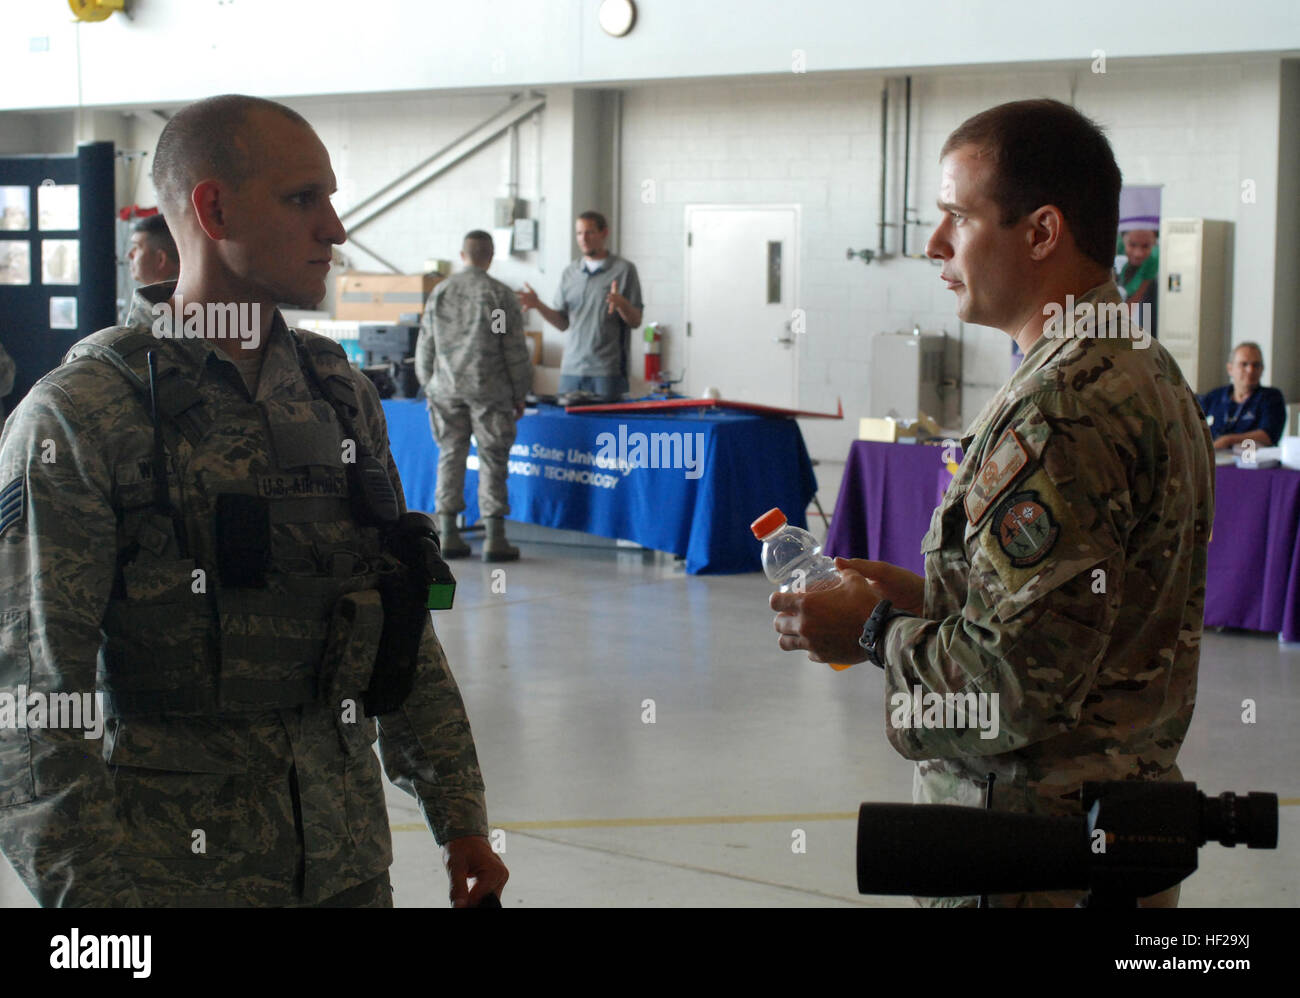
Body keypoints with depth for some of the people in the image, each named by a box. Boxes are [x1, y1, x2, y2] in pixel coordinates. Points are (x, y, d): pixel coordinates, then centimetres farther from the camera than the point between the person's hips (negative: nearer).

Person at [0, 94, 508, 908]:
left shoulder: (341, 393, 7)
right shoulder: (78, 415, -11)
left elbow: (402, 627, 13)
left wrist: (462, 820, 10)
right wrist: (94, 893, -18)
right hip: (172, 871, -5)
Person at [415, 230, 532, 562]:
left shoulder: (440, 293, 5)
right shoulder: (500, 295, -6)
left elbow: (425, 347, 10)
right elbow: (516, 351, -4)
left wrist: (429, 385, 21)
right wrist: (520, 394, 5)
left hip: (446, 389, 3)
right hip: (489, 391, -3)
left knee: (450, 458, 9)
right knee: (492, 460, 1)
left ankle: (448, 535, 9)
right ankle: (494, 538, -1)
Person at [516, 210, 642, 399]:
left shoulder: (624, 269, 1)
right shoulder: (570, 272, 14)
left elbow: (635, 321, -2)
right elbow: (562, 323, 13)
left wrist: (621, 304, -21)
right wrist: (538, 306, -2)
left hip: (607, 370, -4)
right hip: (572, 368, 4)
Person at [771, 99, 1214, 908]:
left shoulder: (1061, 408, -22)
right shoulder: (1148, 373, 11)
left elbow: (1019, 679, -25)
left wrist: (877, 633, -10)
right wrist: (928, 598, 10)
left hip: (1034, 854, -10)